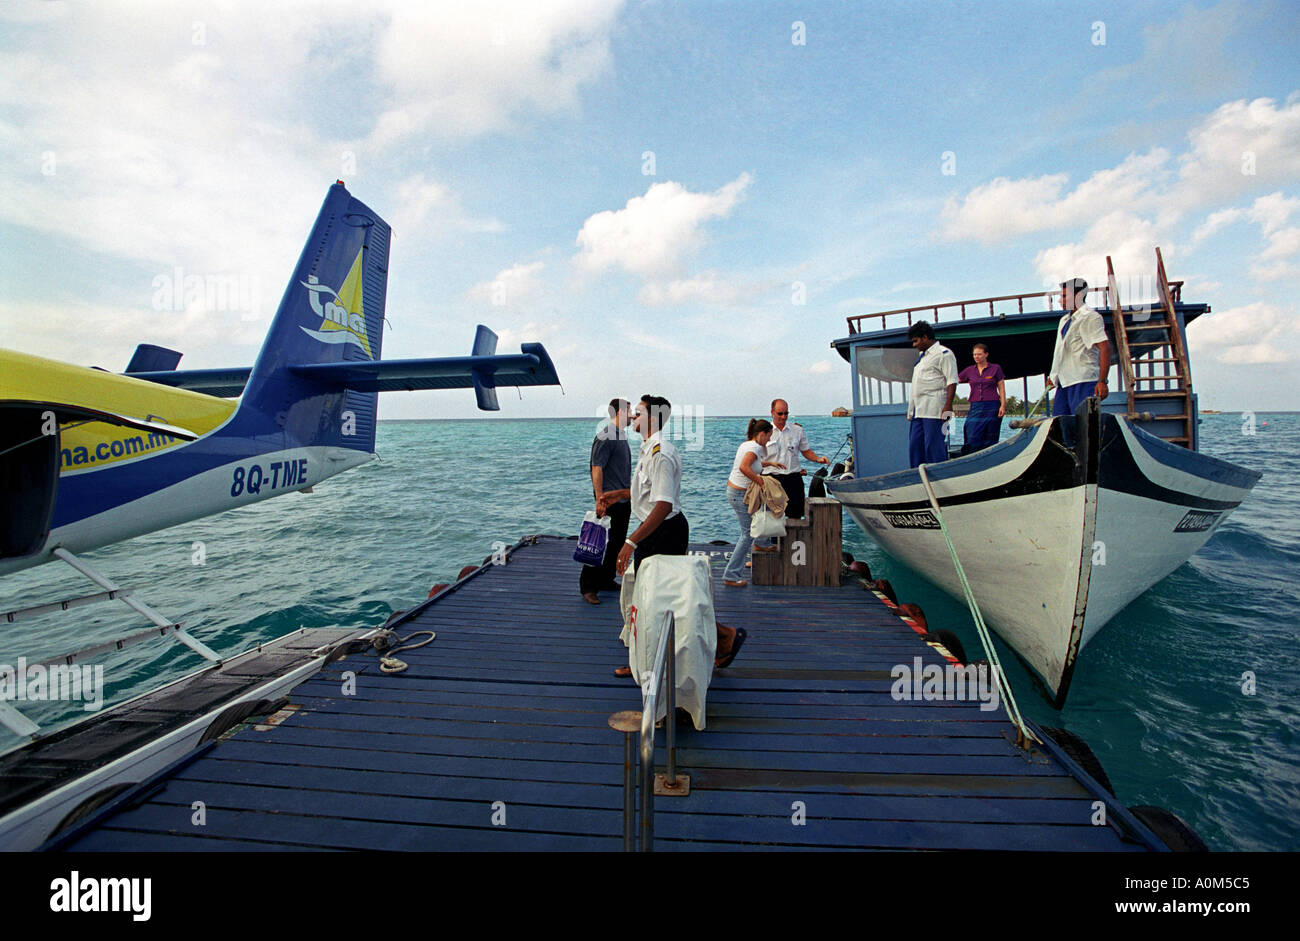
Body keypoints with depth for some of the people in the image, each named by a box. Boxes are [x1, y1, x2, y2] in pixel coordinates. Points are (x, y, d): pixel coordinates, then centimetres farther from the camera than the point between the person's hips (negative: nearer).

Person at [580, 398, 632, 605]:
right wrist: (600, 499, -24)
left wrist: (630, 492, 24)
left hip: (624, 500, 9)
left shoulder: (621, 436, 16)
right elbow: (597, 468, -19)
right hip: (610, 501, -9)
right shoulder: (605, 436, -14)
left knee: (617, 543, 13)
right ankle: (587, 586, 2)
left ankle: (606, 580, 24)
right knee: (602, 543, -6)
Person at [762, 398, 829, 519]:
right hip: (772, 478, -2)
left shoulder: (797, 429, 8)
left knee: (795, 517, 3)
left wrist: (818, 459, -4)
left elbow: (806, 451, 15)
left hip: (793, 478, 2)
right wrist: (770, 463, -16)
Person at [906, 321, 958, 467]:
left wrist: (948, 406, -21)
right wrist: (911, 410, 22)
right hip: (918, 410, 9)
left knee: (934, 446, -8)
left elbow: (952, 382, -11)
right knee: (914, 446, 6)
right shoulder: (922, 356, 23)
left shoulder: (943, 353, -3)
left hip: (933, 409, -9)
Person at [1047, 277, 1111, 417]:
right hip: (1064, 382, 8)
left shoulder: (1090, 317, -8)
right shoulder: (1064, 320, 20)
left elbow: (1105, 348, -16)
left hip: (1083, 381, -8)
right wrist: (1053, 376, 25)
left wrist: (1102, 381, -24)